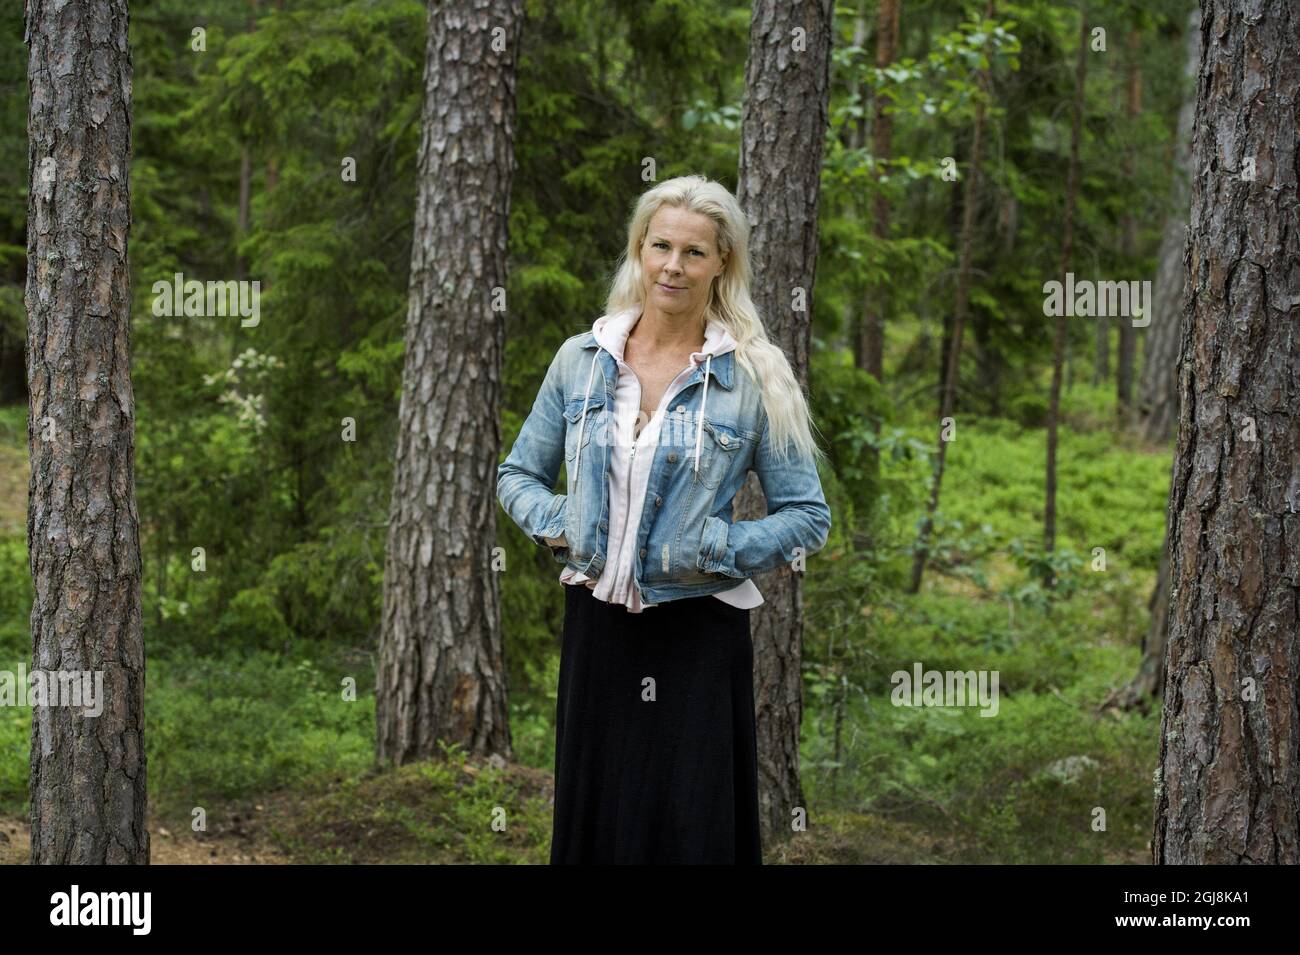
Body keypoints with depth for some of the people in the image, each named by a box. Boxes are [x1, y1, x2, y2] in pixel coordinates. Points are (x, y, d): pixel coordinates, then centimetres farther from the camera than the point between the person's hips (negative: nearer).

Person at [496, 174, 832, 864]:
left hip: (699, 633, -3)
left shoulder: (755, 378, -5)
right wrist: (554, 524, -5)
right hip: (595, 626, 3)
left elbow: (808, 516, -2)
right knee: (591, 817, 11)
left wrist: (714, 550, -14)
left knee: (691, 832, 2)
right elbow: (518, 474, 14)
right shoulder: (580, 360, 3)